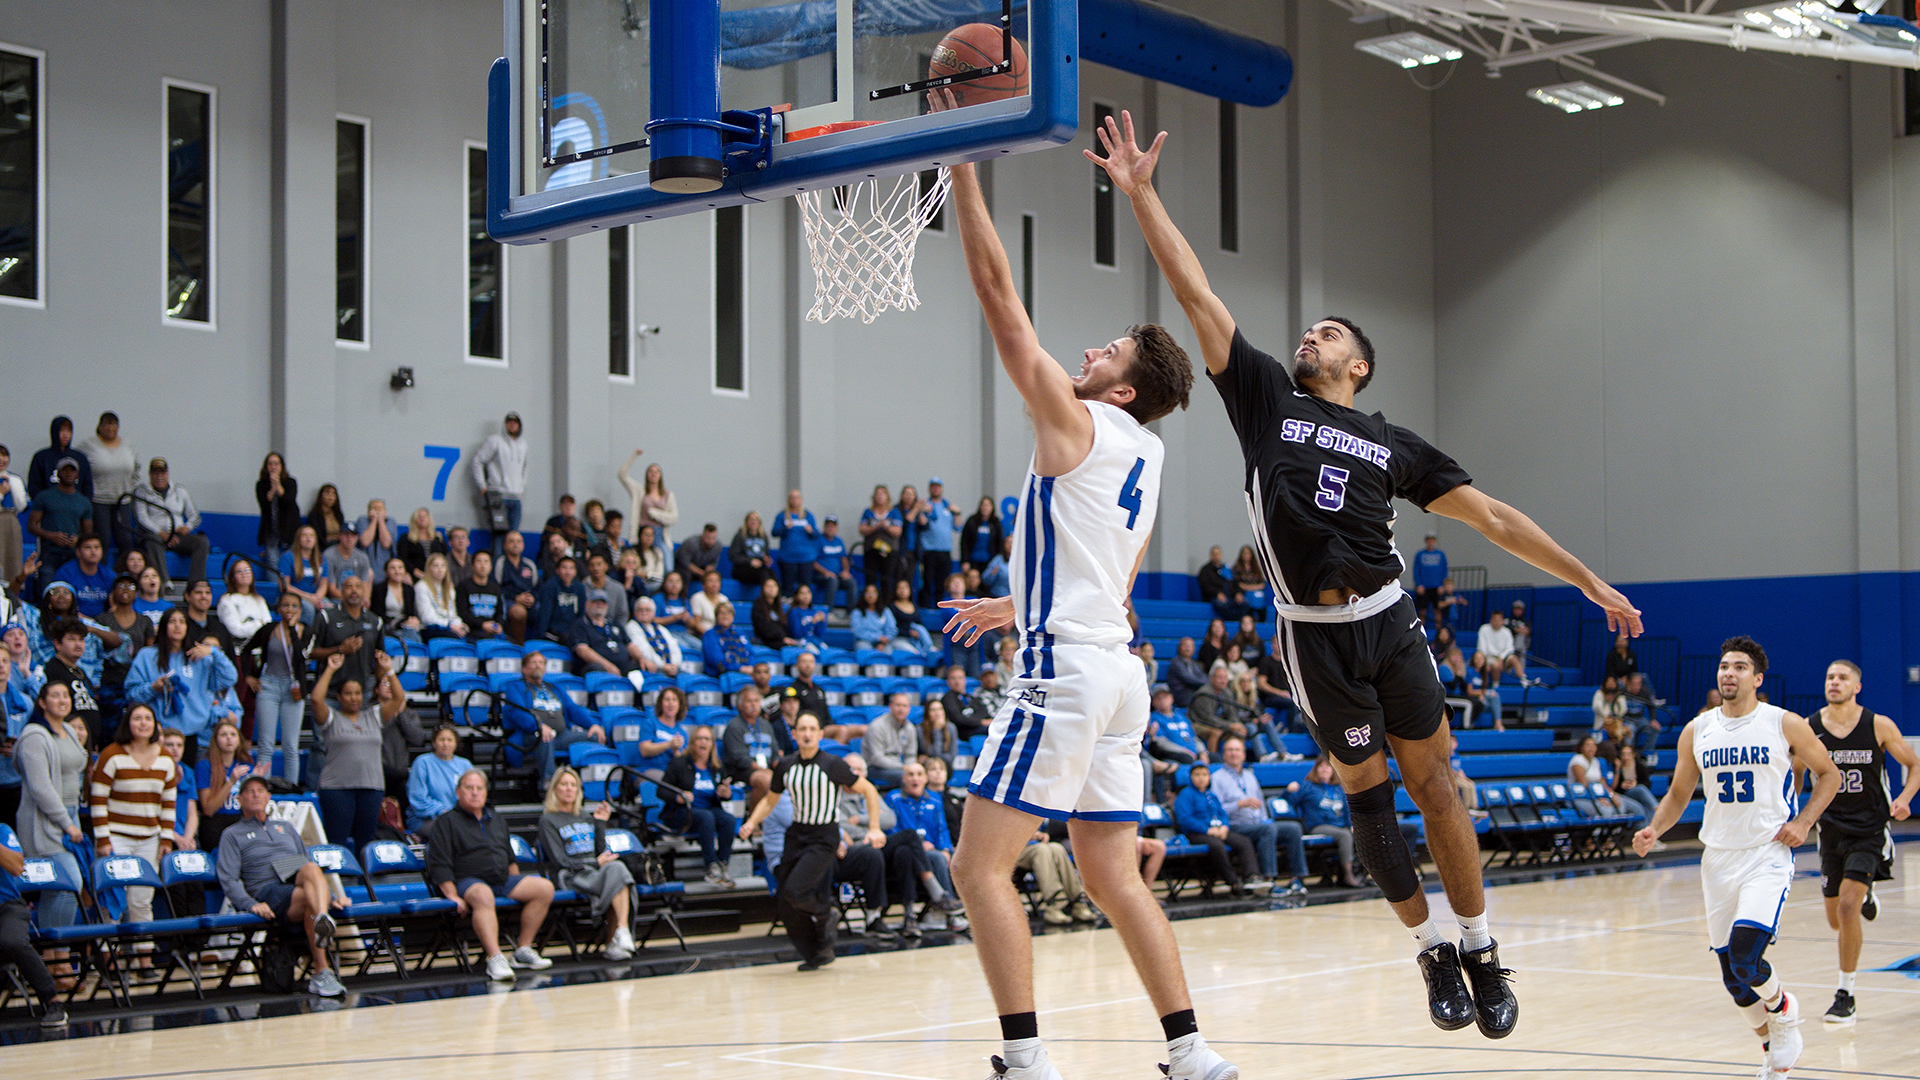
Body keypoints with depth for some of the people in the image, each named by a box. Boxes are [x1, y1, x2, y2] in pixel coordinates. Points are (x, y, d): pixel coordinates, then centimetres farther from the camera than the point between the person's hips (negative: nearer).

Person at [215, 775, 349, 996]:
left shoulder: (285, 827, 35)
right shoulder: (232, 835, 20)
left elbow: (310, 867, 33)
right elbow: (228, 879, 5)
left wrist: (332, 897, 16)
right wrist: (251, 905, -14)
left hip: (298, 882, 3)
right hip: (267, 890, -3)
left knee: (311, 870, -36)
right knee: (309, 898, -36)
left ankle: (323, 920, -65)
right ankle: (321, 972, -46)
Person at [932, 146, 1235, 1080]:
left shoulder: (1076, 422, -7)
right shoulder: (1142, 455, 16)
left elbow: (999, 296, -8)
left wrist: (965, 174, -5)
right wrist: (1018, 609, 38)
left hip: (1066, 669, -9)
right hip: (1115, 663, 9)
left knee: (980, 865, -6)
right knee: (1112, 876, 13)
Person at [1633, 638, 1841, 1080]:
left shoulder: (1785, 725, -5)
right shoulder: (1697, 731, 4)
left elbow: (1829, 774, 6)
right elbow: (1679, 794, 13)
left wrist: (1803, 821, -8)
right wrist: (1654, 829, -4)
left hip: (1768, 855, -4)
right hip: (1719, 857, 4)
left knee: (1744, 955, -22)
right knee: (1733, 976, 7)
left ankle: (1784, 1008, 11)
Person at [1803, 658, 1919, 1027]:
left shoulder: (1879, 726, -10)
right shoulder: (1807, 729, -6)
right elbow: (1793, 774, 10)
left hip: (1870, 830, -3)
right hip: (1832, 830, 3)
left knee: (1847, 906, -19)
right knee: (1836, 920, 11)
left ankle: (1846, 996, -9)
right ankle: (1865, 897, 50)